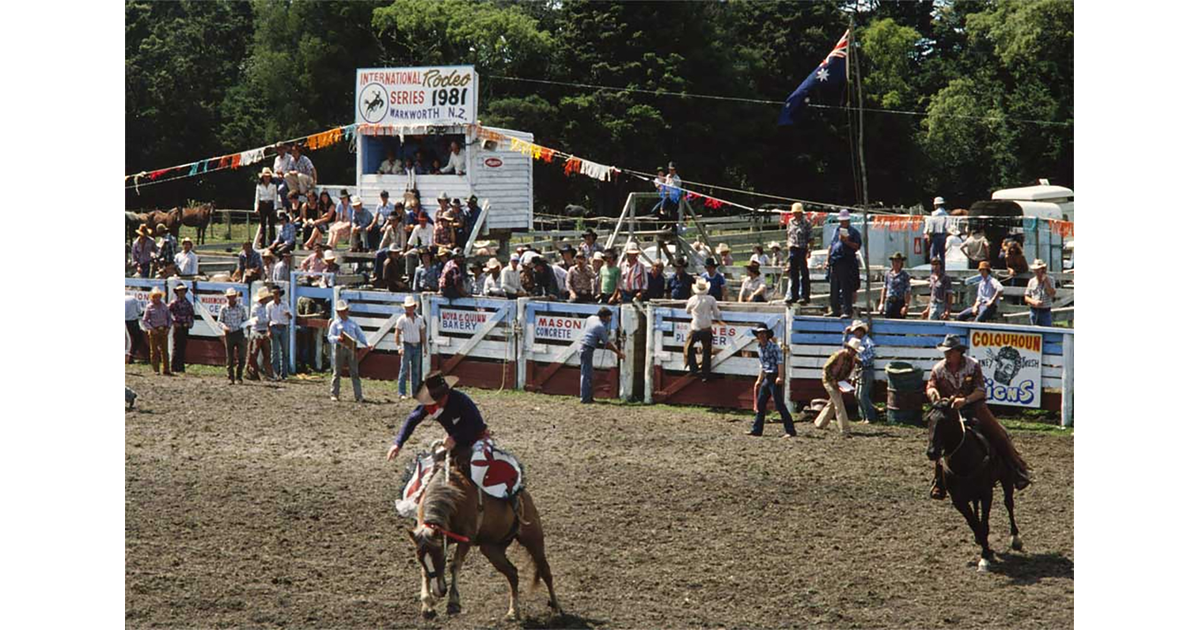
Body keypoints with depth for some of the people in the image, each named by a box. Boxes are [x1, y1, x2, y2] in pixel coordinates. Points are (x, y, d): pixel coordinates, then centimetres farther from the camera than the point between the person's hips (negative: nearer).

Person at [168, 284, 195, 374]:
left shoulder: (187, 303, 11)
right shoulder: (174, 303, -6)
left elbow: (192, 314, 22)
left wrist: (190, 323, 9)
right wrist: (173, 322, -12)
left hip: (185, 328, 5)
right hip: (177, 327, -5)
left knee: (183, 348, 8)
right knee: (176, 348, -4)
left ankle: (181, 367, 14)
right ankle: (174, 368, -1)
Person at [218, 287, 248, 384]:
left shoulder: (241, 308, 8)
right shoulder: (224, 309, 3)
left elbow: (244, 320, 15)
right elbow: (219, 321, 2)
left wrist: (246, 325, -7)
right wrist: (224, 326, -18)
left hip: (239, 333, 1)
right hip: (229, 334, -1)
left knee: (241, 356, -7)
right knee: (229, 357, 2)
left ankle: (239, 376, 8)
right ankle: (230, 378, 9)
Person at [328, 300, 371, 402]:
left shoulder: (353, 323, 17)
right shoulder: (335, 323, 7)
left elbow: (360, 335, 17)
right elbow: (330, 336, 0)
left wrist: (367, 344, 4)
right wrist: (337, 338, -21)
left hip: (352, 349, 2)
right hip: (340, 348, -2)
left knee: (354, 372, -1)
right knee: (337, 372, 1)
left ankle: (358, 396, -2)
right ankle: (333, 394, 7)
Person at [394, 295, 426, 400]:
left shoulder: (419, 319, 9)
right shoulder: (402, 319, -4)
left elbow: (422, 333, 15)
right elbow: (397, 334, -6)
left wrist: (424, 346, 11)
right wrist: (399, 347, -14)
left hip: (417, 346, 5)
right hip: (406, 345, -5)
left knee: (416, 371, 9)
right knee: (404, 370, -6)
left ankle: (415, 392, 15)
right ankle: (402, 393, -6)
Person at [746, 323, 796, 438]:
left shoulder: (773, 346, -10)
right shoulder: (760, 348, 13)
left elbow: (780, 361, -17)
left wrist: (780, 377, -26)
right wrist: (759, 380, 26)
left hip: (775, 378, -8)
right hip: (766, 378, 8)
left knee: (780, 405, -10)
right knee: (760, 403, 10)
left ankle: (790, 431, -9)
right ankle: (756, 430, 18)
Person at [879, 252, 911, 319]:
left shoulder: (904, 275, -2)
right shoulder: (888, 274, 10)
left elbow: (908, 291, -6)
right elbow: (884, 288, 15)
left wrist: (906, 306, -14)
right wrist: (881, 303, 11)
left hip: (900, 303, -4)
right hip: (889, 302, 4)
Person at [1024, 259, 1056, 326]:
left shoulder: (1050, 280, 0)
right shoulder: (1032, 281, 6)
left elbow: (1052, 294, -13)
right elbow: (1026, 298, 7)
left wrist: (1046, 281, -18)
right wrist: (1034, 302, -12)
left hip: (1045, 312, -2)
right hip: (1034, 311, 2)